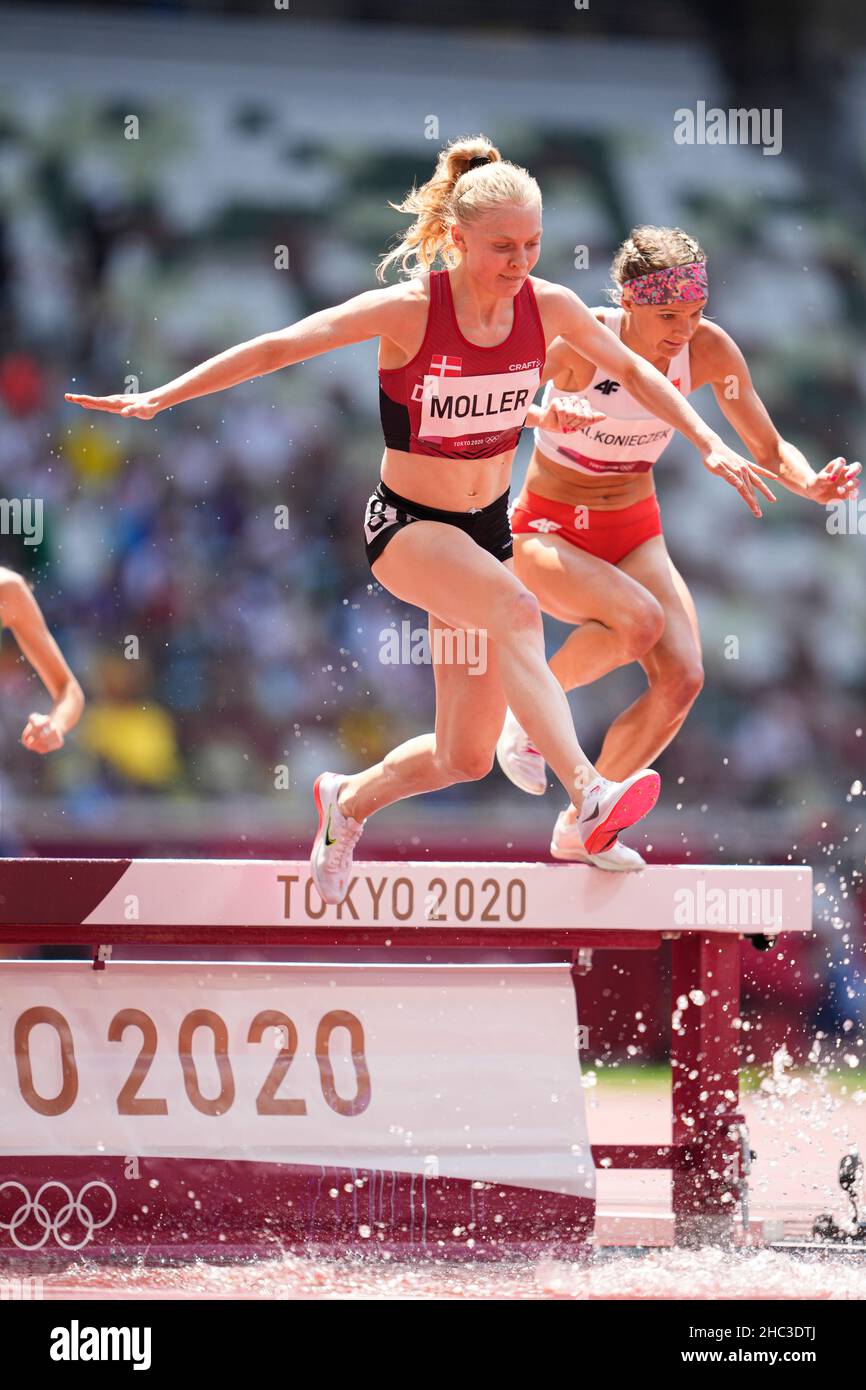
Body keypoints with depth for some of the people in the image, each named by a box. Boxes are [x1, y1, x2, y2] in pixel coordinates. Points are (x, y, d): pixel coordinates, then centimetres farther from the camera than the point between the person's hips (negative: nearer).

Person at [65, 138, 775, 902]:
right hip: (406, 525, -6)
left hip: (487, 526, 6)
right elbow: (277, 348, -16)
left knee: (466, 758, 7)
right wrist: (159, 398, -20)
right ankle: (589, 797, -46)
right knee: (515, 611, -37)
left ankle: (350, 800, 36)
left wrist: (710, 444, 6)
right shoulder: (408, 309, -20)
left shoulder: (550, 307, -9)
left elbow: (632, 369, 9)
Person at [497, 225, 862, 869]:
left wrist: (811, 484, -26)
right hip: (547, 531, -5)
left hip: (634, 533, 5)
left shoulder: (708, 349, -12)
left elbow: (769, 448, -4)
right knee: (639, 620, -33)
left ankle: (581, 824, 4)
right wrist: (548, 415, -40)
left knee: (682, 678, -15)